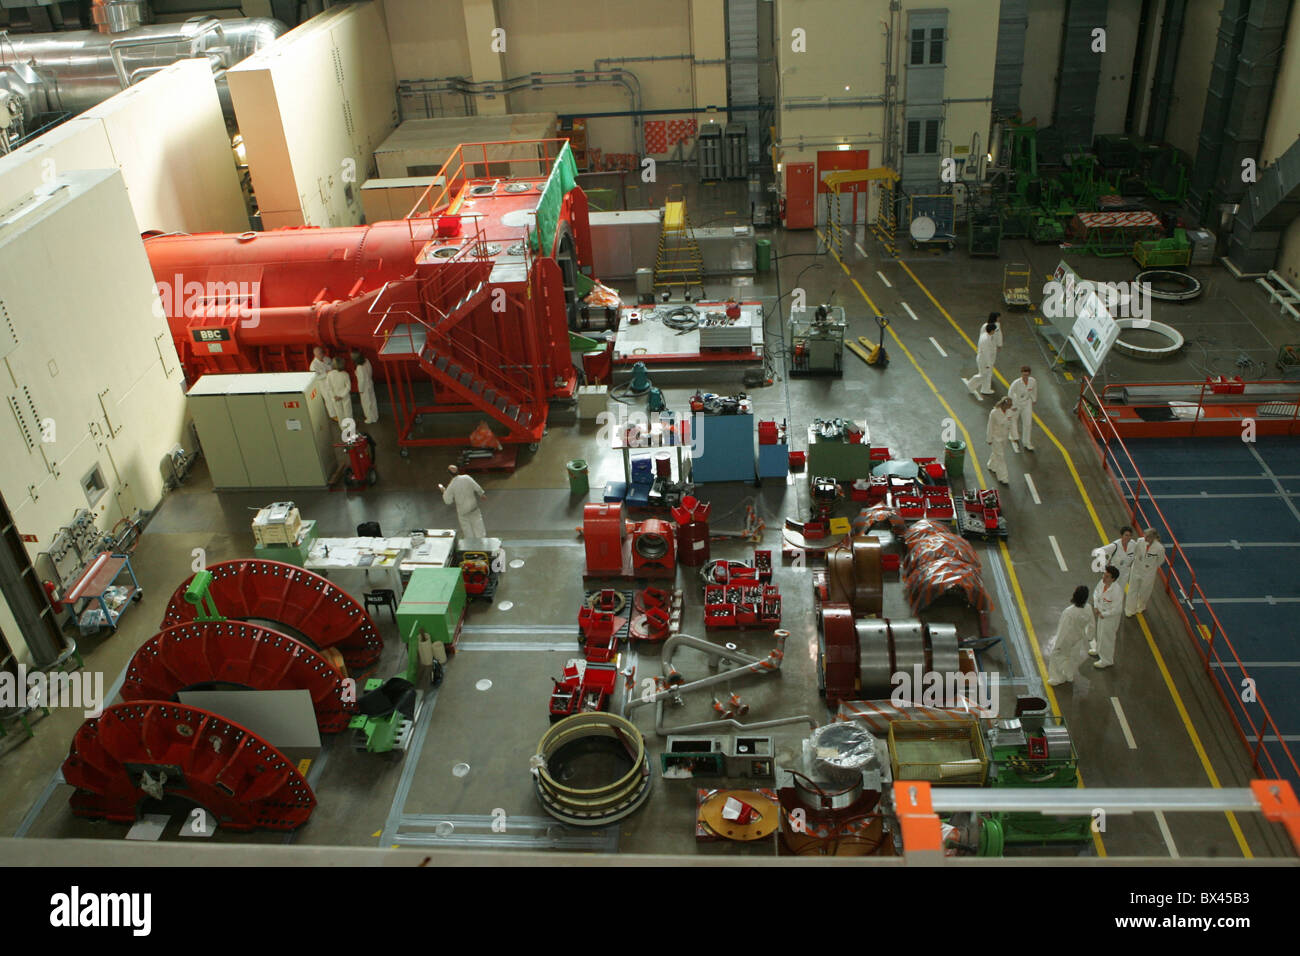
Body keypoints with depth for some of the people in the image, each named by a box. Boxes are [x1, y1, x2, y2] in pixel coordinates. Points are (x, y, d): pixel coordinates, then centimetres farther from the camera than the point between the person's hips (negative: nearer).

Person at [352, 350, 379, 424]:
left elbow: (362, 380, -25)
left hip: (365, 387, -7)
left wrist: (360, 390, -12)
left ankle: (370, 419, 27)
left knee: (366, 403, 12)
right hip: (370, 383, 7)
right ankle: (375, 416, 37)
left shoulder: (359, 367, -32)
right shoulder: (366, 361, -11)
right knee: (372, 400, 21)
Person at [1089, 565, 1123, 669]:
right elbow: (1096, 591, 6)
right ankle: (1099, 650, 57)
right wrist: (1096, 606, -2)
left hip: (1110, 618, -7)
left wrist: (1104, 614, -18)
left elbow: (1116, 609, -28)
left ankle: (1107, 660, 36)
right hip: (1100, 612, 7)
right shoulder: (1102, 582, -15)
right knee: (1099, 632, 30)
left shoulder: (1117, 590, -35)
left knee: (1107, 638, 13)